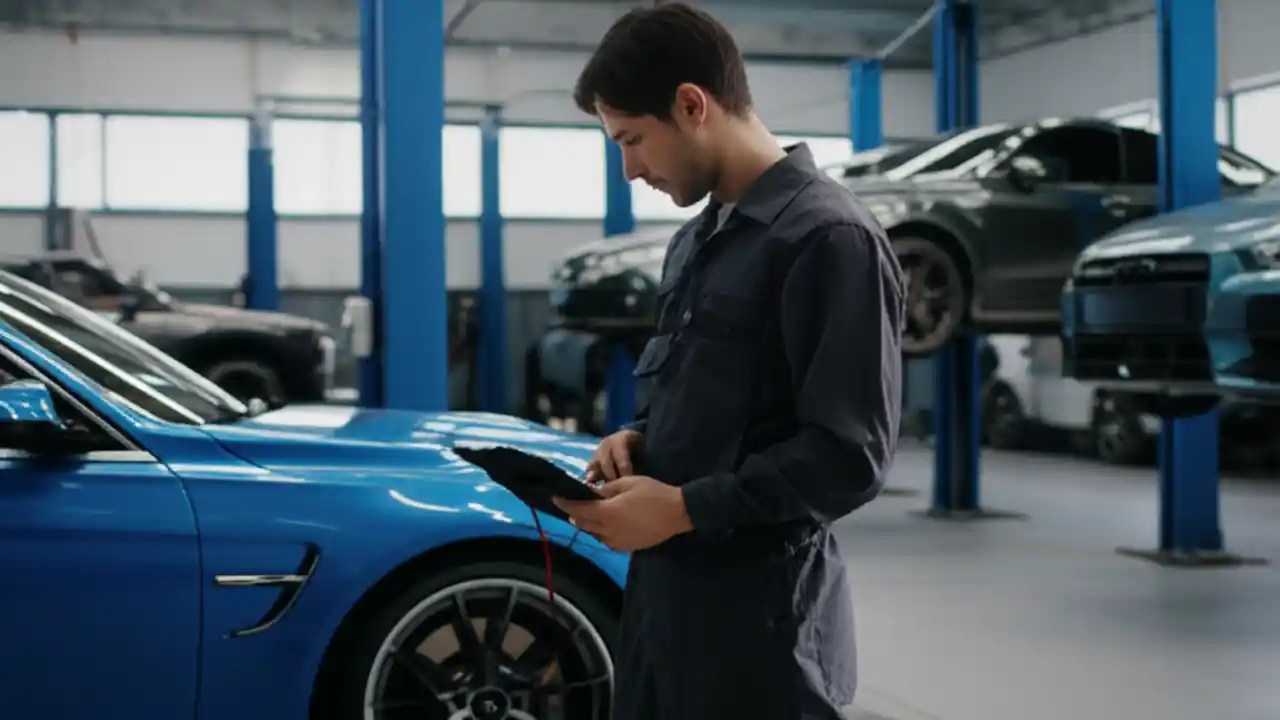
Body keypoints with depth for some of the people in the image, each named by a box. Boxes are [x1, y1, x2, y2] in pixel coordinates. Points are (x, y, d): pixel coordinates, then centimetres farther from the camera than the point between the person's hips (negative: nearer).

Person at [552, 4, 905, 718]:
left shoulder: (829, 237, -15)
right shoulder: (696, 242, 14)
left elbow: (850, 453, -18)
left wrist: (685, 508, -19)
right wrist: (637, 441, 4)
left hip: (762, 609, -8)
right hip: (665, 586, 8)